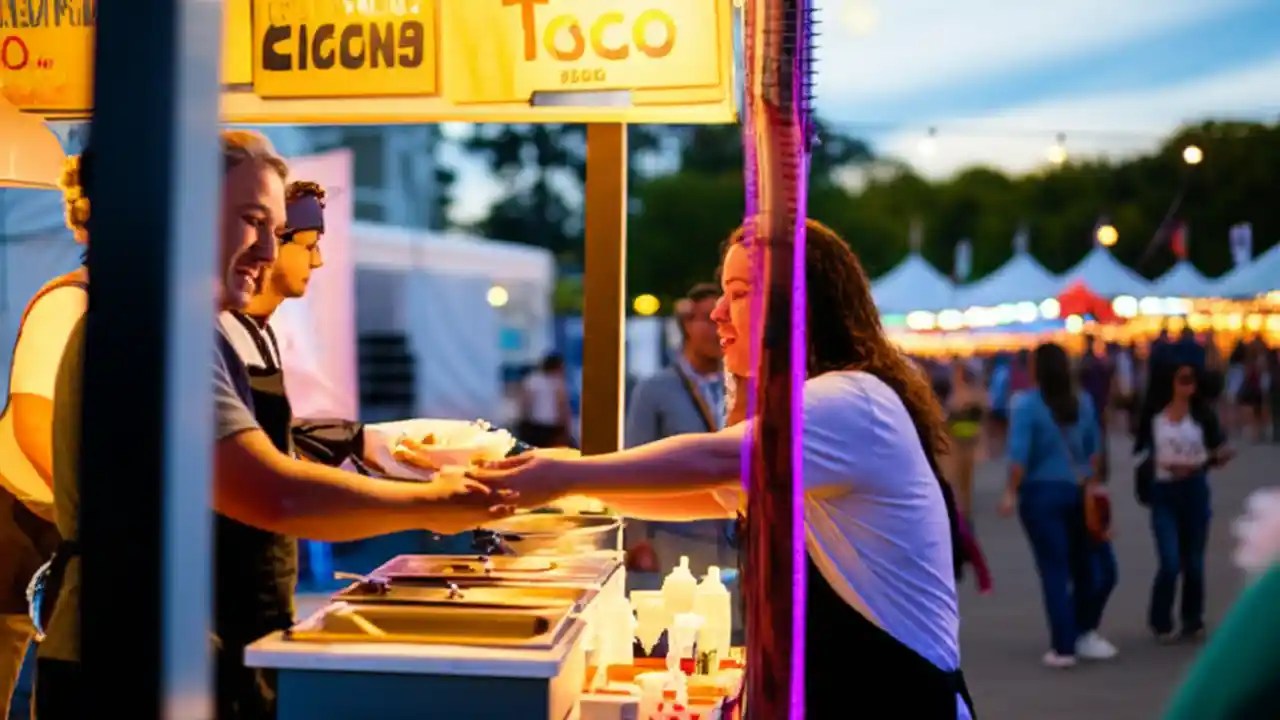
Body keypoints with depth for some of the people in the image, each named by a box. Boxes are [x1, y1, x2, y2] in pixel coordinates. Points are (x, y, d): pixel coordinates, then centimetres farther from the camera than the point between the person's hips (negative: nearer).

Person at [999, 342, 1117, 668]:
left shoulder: (1026, 403, -11)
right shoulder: (1084, 401, 5)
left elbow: (1019, 454, -17)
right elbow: (1094, 449, 10)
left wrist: (1011, 492, -9)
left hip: (1042, 493, -4)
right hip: (1079, 492, 4)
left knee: (1055, 571, 0)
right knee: (1090, 567, 16)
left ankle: (1063, 647, 2)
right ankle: (1083, 632, 20)